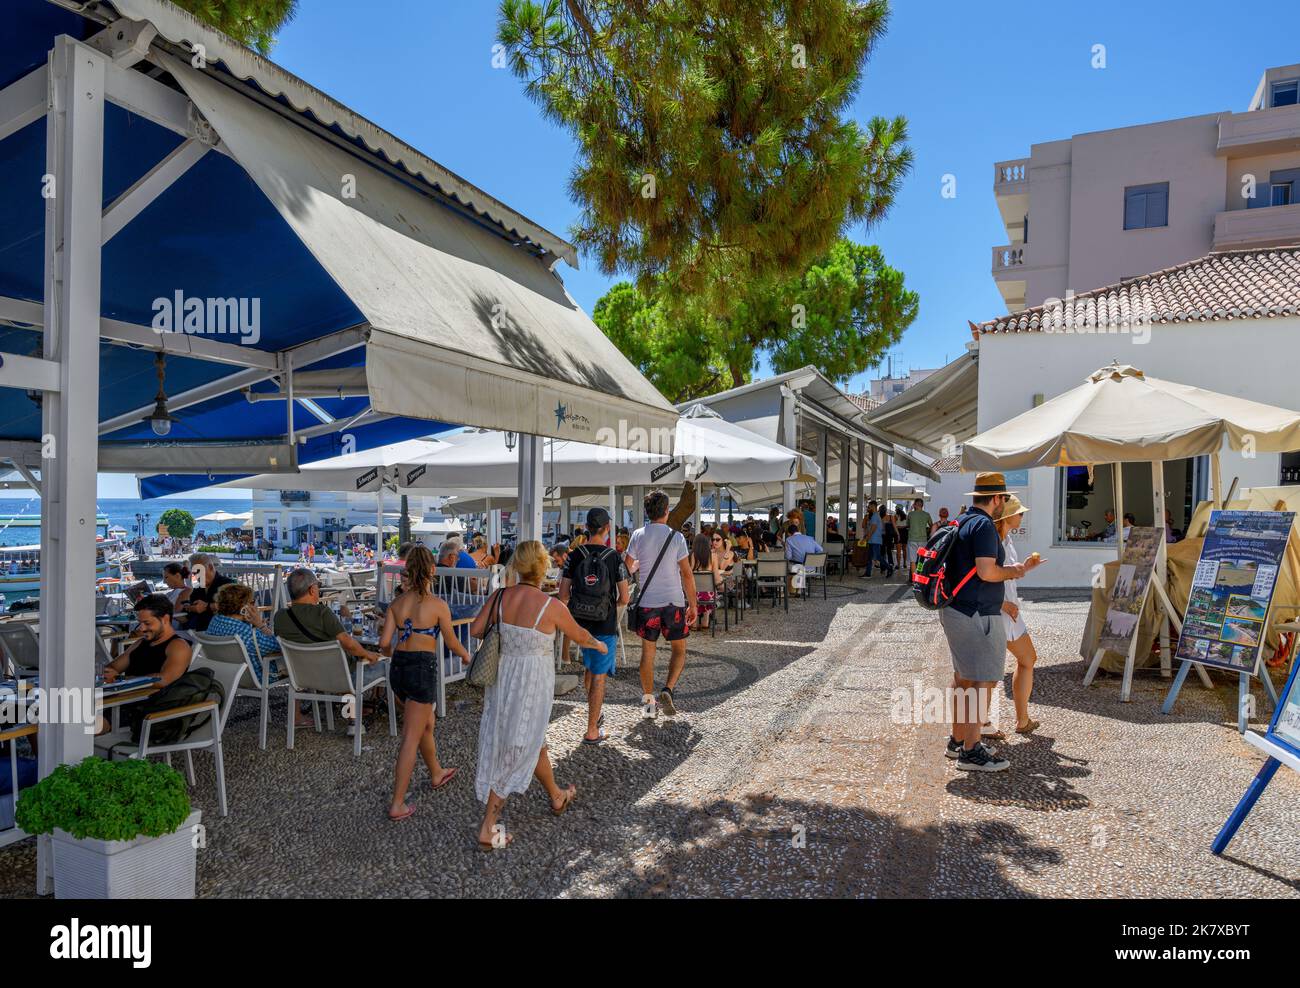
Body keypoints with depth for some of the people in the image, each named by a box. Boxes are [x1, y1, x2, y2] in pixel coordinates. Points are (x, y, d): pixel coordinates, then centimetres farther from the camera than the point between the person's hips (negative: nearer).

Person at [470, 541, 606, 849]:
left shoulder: (499, 597, -8)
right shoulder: (552, 607, -17)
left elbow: (475, 630, -8)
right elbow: (580, 635, -1)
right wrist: (599, 644, 21)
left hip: (502, 678, 5)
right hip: (531, 685, -5)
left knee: (533, 741, 23)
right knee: (515, 753, 11)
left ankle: (557, 797, 42)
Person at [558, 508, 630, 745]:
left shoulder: (575, 555, -4)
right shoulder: (614, 557, -11)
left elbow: (563, 596, -4)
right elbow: (624, 598, -9)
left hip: (581, 623, 4)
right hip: (605, 625, -3)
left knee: (589, 668, 24)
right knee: (599, 676, 3)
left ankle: (594, 714, 38)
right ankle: (592, 732, 6)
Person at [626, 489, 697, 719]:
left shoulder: (638, 536, -2)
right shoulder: (676, 537, -6)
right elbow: (687, 574, -6)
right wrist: (693, 604, 0)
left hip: (647, 603, 2)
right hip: (673, 602, -2)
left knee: (648, 651, 12)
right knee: (679, 650, 13)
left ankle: (648, 701, 16)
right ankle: (668, 690, -6)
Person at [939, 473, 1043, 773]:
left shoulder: (962, 522, 15)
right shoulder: (984, 525, -15)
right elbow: (987, 572, -24)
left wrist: (1016, 569, 28)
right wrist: (1013, 571, -5)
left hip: (955, 610, 10)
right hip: (977, 615, -10)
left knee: (963, 678, 18)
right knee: (984, 680, -5)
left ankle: (957, 741, 28)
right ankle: (971, 751, -1)